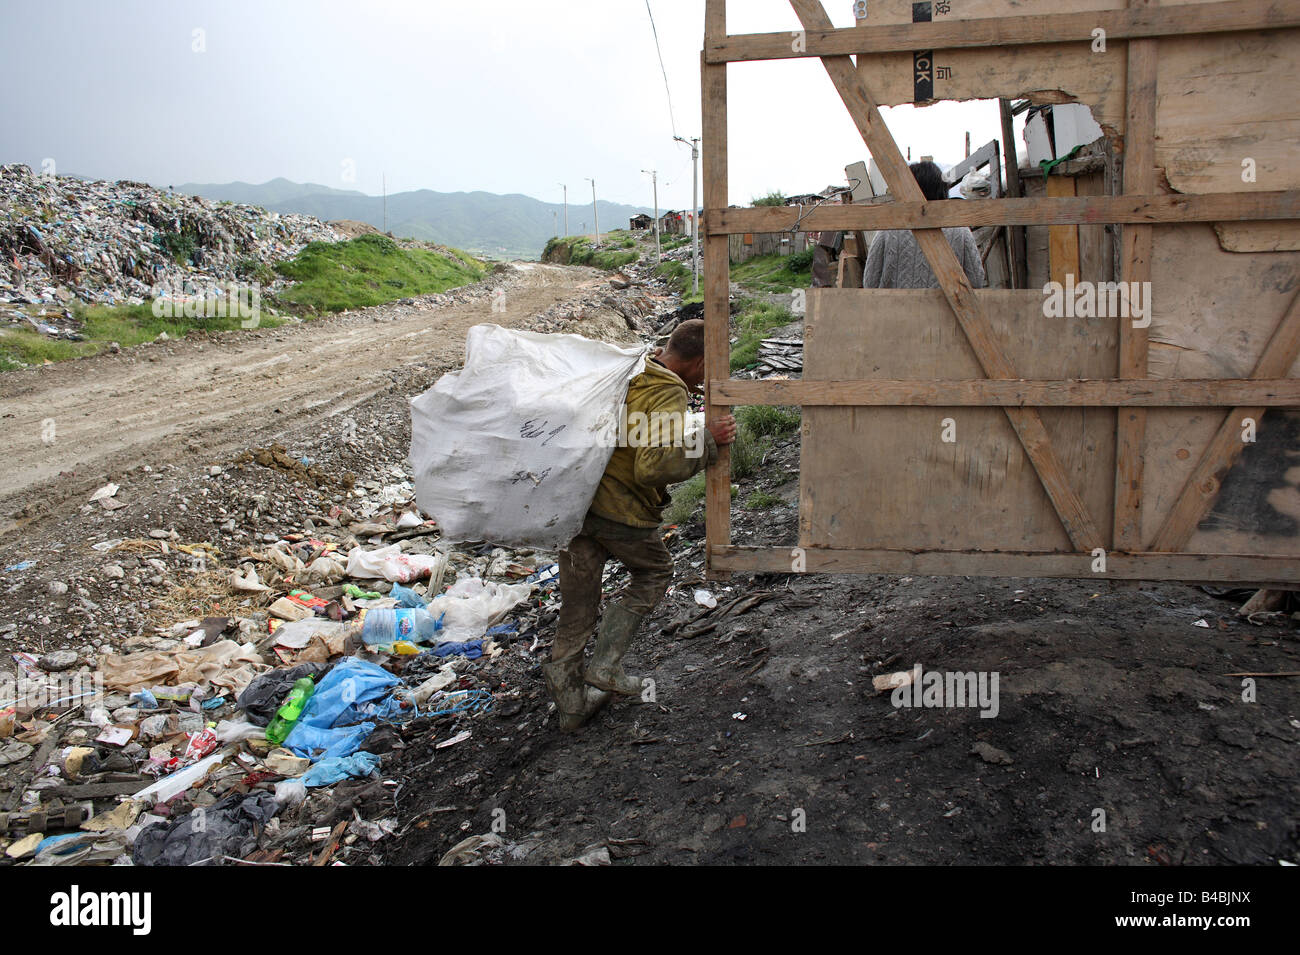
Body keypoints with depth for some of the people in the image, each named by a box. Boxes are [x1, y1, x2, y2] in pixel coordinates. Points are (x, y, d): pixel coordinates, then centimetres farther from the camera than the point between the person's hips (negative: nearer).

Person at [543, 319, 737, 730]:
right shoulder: (669, 394, -17)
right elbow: (653, 465, -29)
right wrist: (707, 439, -21)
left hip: (574, 500, 7)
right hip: (621, 512, -7)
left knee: (576, 607, 16)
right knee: (654, 573, 21)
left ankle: (570, 699, 28)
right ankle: (604, 667, 15)